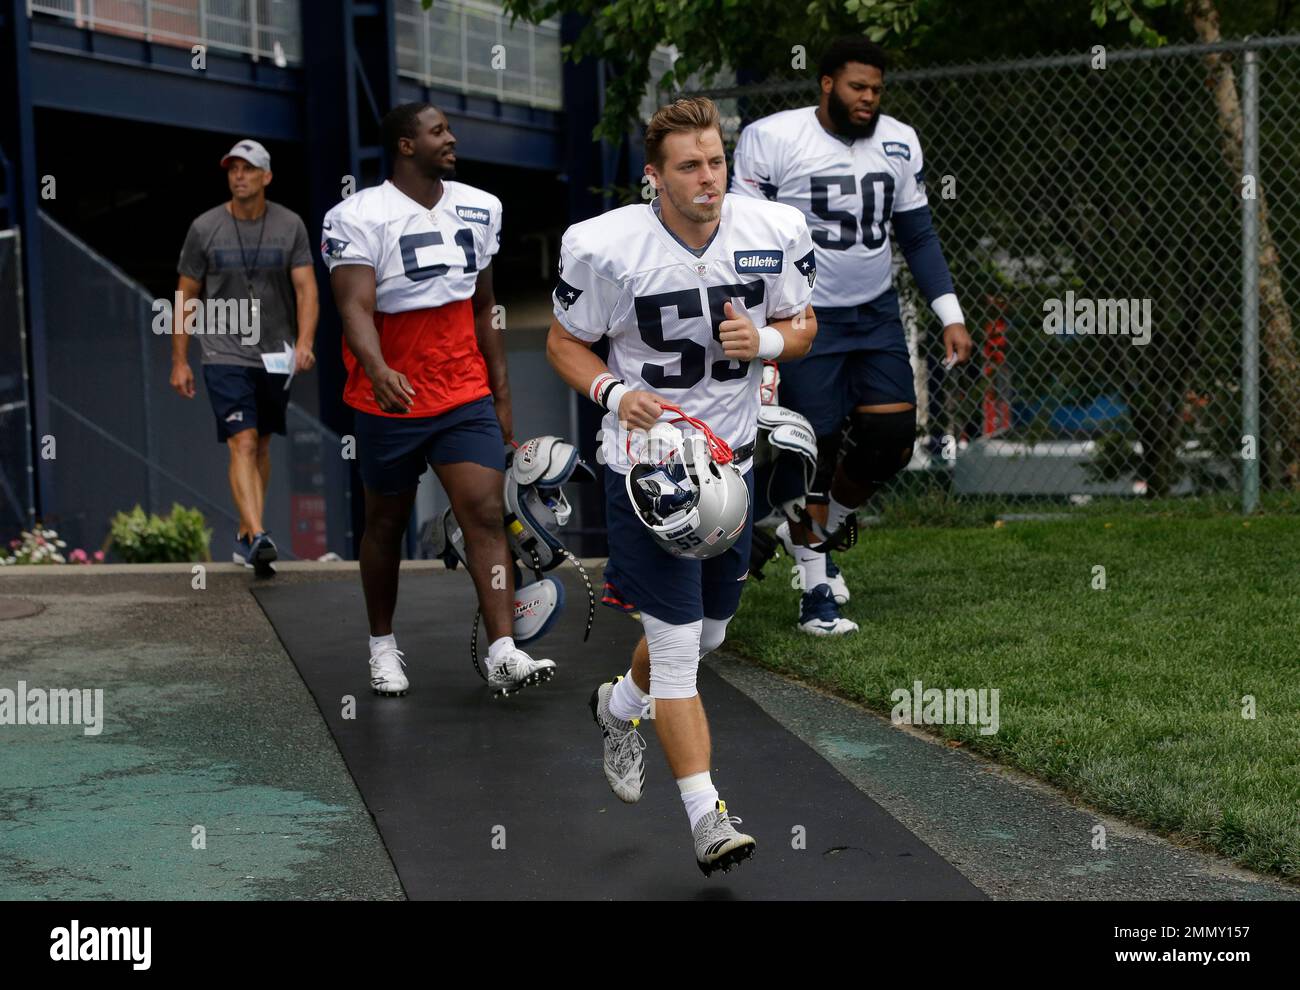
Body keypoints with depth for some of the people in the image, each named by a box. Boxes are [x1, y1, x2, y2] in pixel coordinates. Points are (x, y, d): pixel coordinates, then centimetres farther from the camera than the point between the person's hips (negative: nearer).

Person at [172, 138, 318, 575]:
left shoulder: (291, 226, 0)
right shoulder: (204, 228, -2)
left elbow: (306, 289, -5)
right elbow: (186, 297, 4)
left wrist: (304, 342, -22)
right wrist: (179, 361, 3)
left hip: (275, 355, 3)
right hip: (224, 354, -3)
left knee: (261, 446, 12)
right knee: (243, 444, -16)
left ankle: (245, 537, 26)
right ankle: (258, 537, -27)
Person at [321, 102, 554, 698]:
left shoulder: (479, 209, 7)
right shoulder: (358, 218, -12)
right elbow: (355, 306, -25)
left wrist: (502, 394, 15)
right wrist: (378, 370, -44)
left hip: (467, 396, 3)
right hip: (391, 399, -3)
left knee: (486, 514, -10)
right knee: (386, 522, 11)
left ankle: (503, 655, -14)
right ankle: (382, 644, 30)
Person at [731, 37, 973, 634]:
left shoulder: (899, 144, 4)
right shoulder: (772, 140, -11)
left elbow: (917, 236, 11)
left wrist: (950, 315, 5)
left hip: (876, 315, 5)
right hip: (805, 319, -5)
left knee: (892, 440, -3)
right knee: (817, 448, -3)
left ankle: (819, 529, 24)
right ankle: (816, 591, 10)